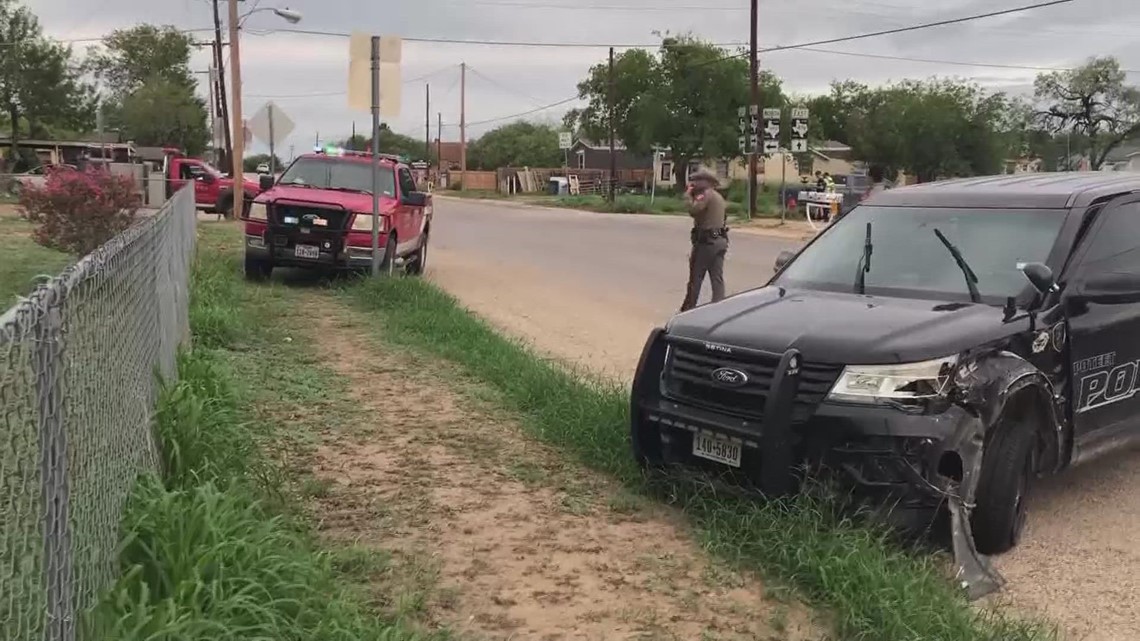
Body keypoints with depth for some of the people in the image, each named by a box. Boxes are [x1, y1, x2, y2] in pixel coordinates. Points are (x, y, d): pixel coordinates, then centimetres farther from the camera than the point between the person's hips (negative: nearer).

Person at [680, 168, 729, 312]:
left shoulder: (706, 194, -11)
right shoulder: (719, 197, 19)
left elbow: (693, 210, -25)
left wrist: (688, 194, -12)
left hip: (706, 240, -9)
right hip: (720, 240, 9)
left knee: (696, 278, 1)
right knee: (717, 278, 3)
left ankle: (688, 308, 8)